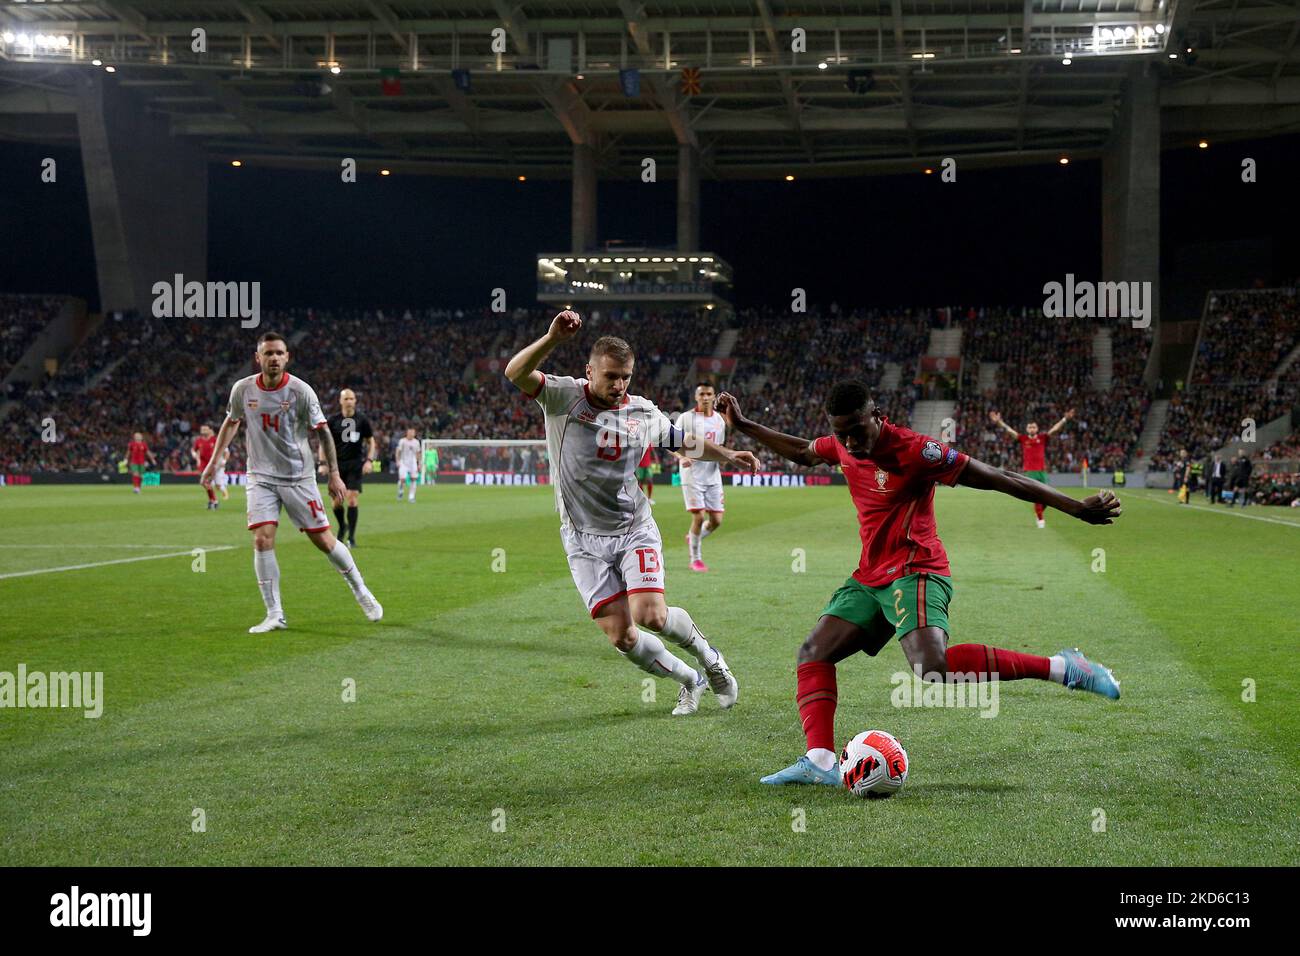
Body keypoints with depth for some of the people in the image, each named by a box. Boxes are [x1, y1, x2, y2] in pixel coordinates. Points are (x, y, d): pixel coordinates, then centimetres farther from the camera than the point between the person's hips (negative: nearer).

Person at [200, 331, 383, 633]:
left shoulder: (301, 391, -13)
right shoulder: (242, 390, -5)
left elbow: (323, 432, -6)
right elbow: (231, 423, 14)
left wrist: (334, 475, -9)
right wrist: (214, 461, 11)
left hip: (298, 477, -2)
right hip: (261, 477, 2)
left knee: (323, 540, 0)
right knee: (262, 540, -12)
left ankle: (361, 591, 22)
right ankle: (275, 615, -3)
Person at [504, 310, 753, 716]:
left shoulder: (643, 412, 1)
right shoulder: (565, 397, -9)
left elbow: (681, 440, 21)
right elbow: (516, 373, -26)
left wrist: (728, 454, 15)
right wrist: (553, 338, -41)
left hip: (634, 530, 1)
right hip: (585, 541, 0)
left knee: (651, 616, -20)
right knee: (620, 635, -7)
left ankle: (709, 657, 10)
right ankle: (689, 680, 17)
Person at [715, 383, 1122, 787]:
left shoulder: (913, 450, -19)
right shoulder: (842, 446, 4)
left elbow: (1000, 478, -18)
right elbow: (801, 452, 30)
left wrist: (1077, 507, -19)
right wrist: (743, 425, 30)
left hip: (916, 574, -8)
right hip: (869, 577, 8)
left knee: (934, 669, -31)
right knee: (813, 654, 0)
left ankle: (1060, 668, -23)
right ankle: (820, 761, -8)